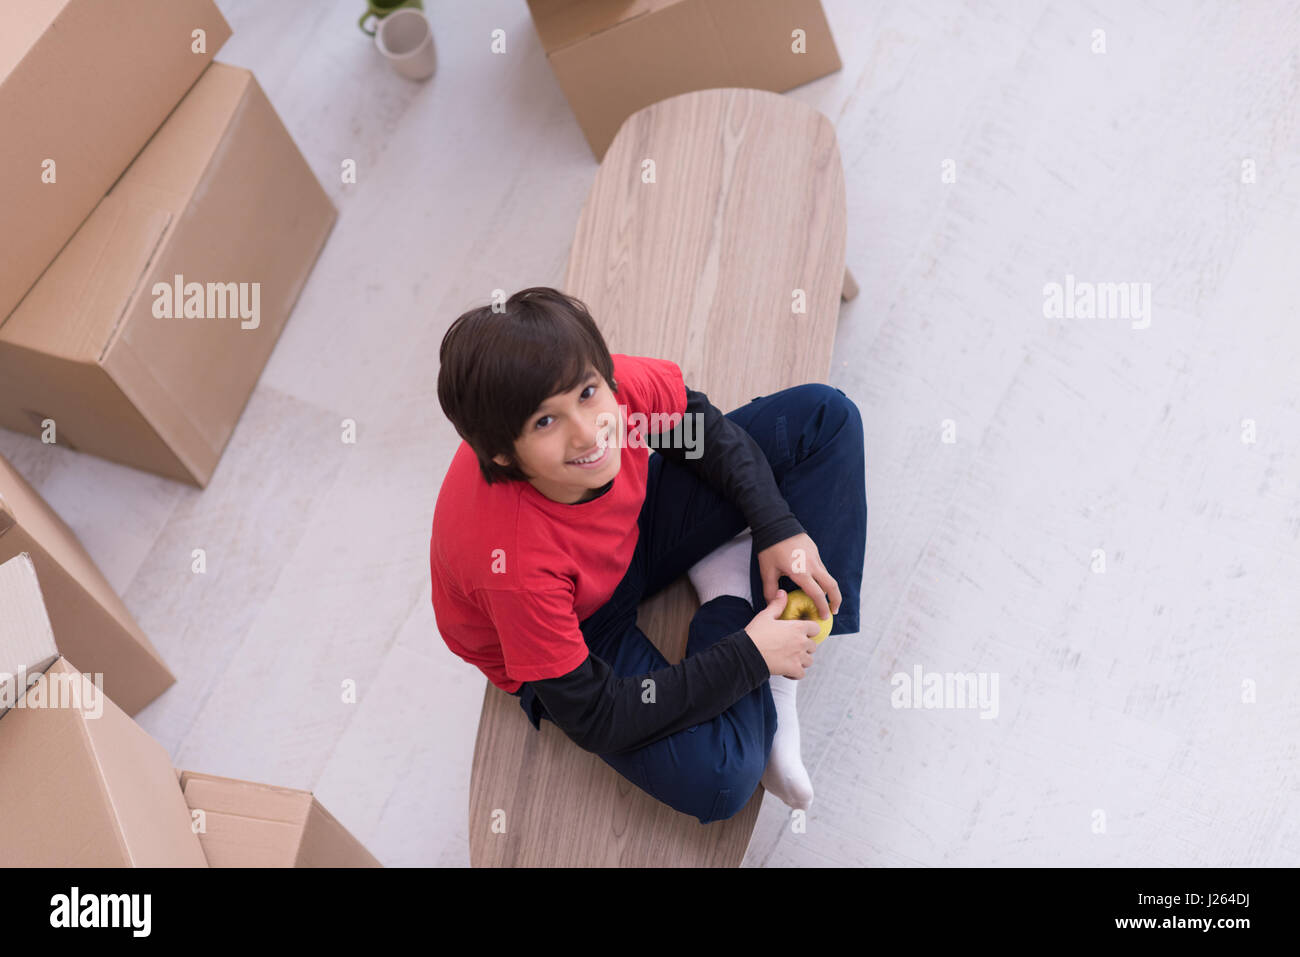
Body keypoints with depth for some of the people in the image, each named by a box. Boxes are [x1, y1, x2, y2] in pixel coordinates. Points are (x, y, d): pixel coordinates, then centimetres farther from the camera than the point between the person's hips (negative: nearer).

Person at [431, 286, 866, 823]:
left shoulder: (624, 387, -30)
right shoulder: (514, 565, -41)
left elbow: (700, 427, -4)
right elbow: (594, 718, -29)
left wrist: (780, 529, -14)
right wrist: (748, 655, -26)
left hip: (631, 528, 6)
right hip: (571, 636, -6)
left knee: (824, 417, -1)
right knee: (714, 779, -31)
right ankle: (729, 596, -1)